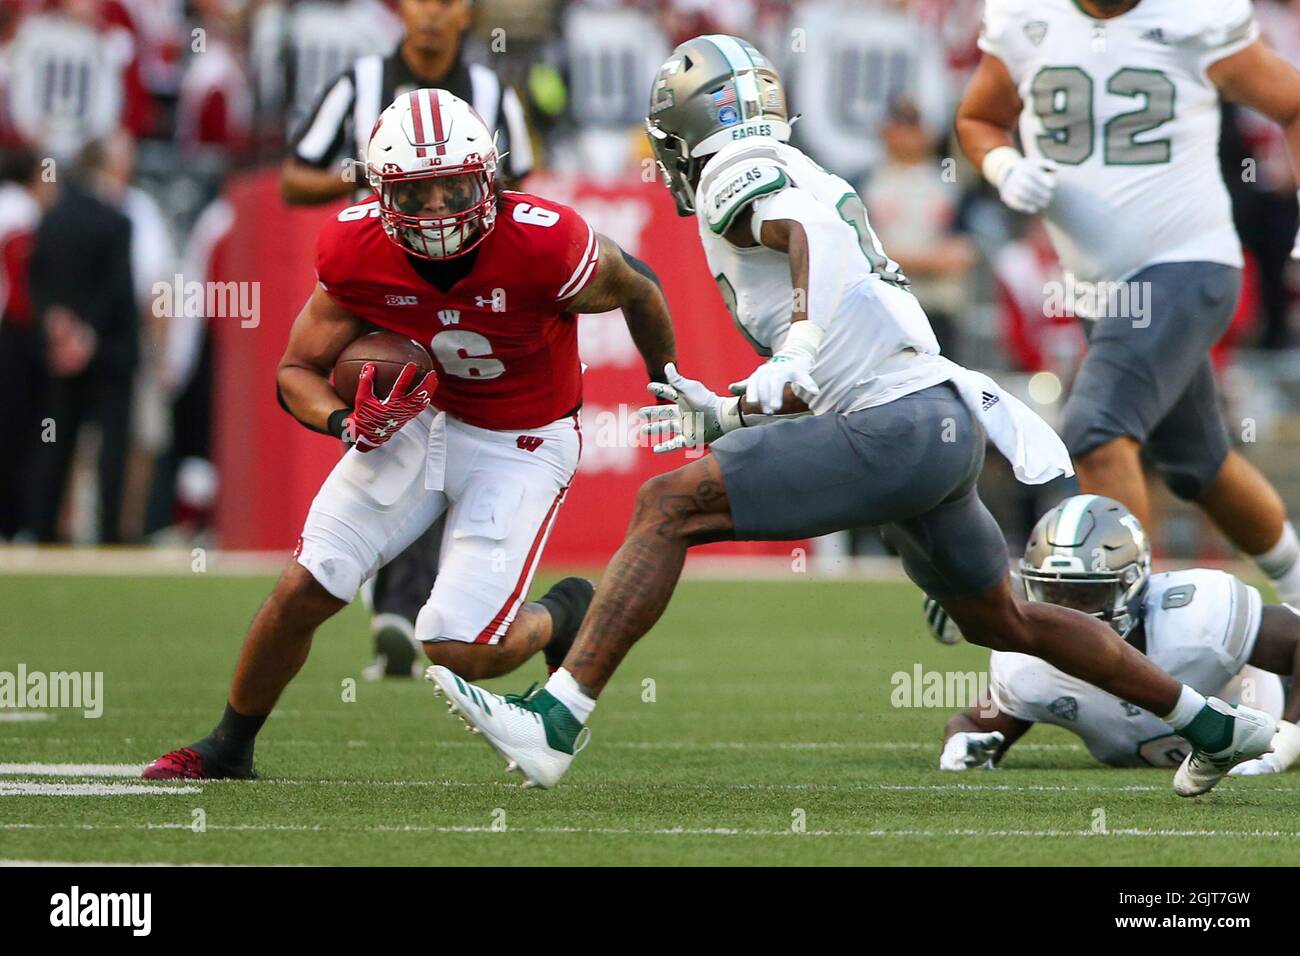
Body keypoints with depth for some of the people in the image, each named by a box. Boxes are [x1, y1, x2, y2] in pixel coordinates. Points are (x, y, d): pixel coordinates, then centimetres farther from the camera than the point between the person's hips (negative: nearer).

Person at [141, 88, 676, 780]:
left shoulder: (544, 244, -30)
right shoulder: (355, 250, -20)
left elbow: (638, 290, -9)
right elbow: (297, 371, -7)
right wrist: (348, 424, -30)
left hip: (522, 447, -3)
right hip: (420, 418, 3)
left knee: (460, 650, -13)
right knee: (304, 590, -2)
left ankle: (565, 616, 22)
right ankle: (228, 748, 23)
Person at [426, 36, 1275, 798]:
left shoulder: (735, 175, -1)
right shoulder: (810, 180, 27)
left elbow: (805, 229, -26)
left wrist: (801, 341, -40)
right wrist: (727, 416, 35)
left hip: (894, 430, -9)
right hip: (948, 420, 9)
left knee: (669, 508, -10)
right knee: (1000, 621, 27)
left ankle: (557, 723, -18)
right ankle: (1216, 727, 37)